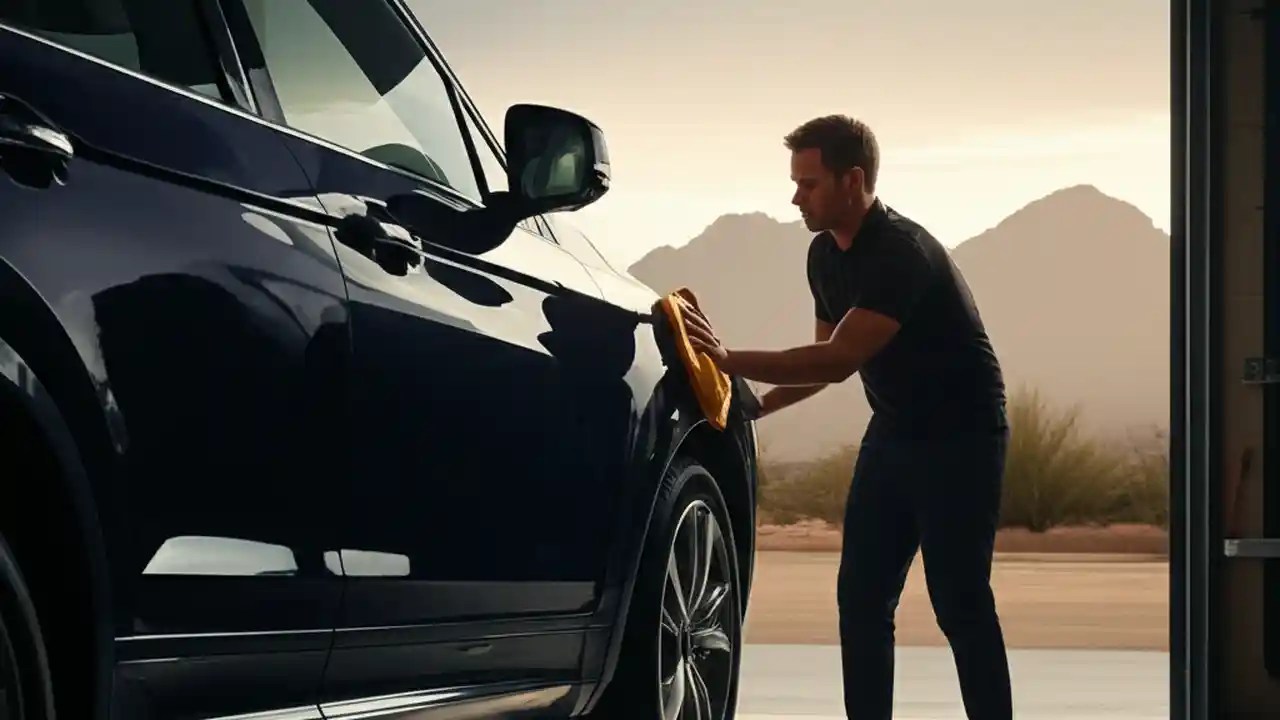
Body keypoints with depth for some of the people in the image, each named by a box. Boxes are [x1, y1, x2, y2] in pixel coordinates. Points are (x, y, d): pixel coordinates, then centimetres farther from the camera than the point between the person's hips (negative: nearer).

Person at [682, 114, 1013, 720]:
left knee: (960, 603, -9)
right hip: (893, 431, 8)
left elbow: (839, 360, -31)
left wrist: (730, 360, -30)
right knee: (862, 597, 3)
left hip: (961, 436, -8)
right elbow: (829, 359, 15)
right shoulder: (825, 255, 3)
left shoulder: (902, 253, -25)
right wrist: (751, 408, 4)